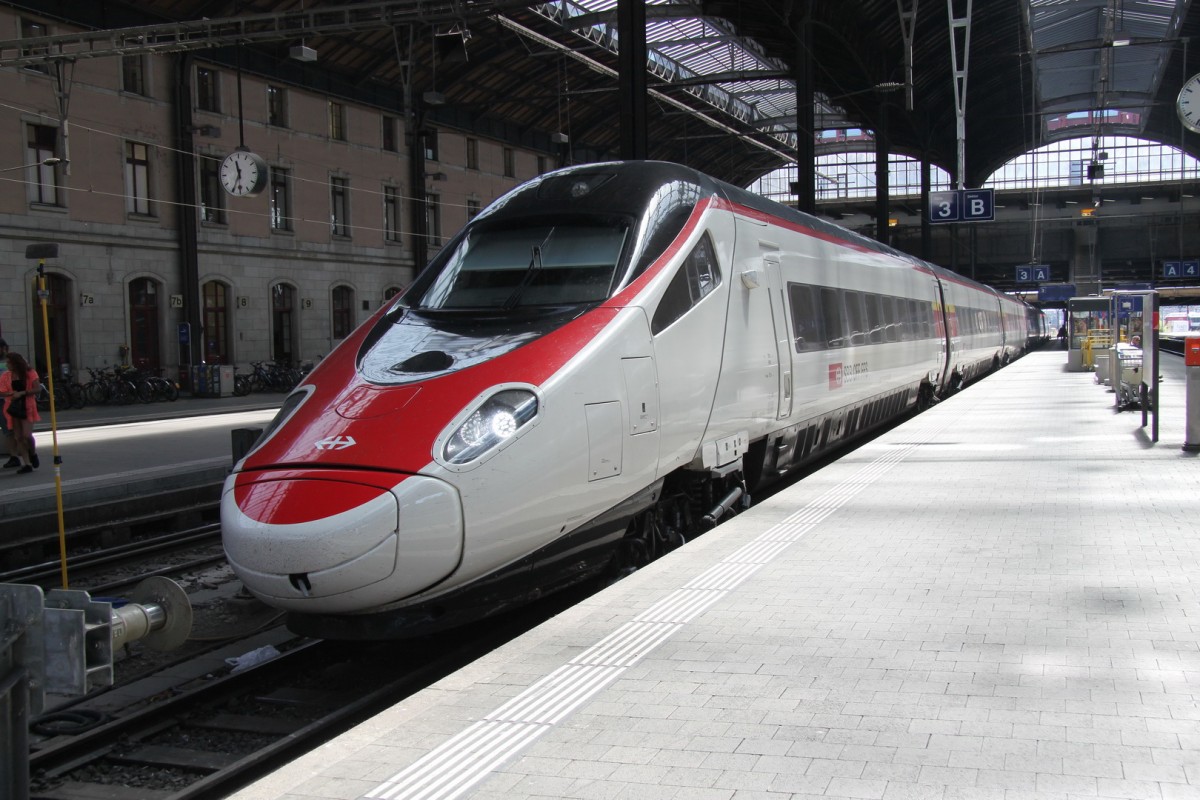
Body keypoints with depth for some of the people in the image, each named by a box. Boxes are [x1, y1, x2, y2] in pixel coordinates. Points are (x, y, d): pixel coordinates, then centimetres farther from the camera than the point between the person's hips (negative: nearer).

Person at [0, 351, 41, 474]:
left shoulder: (30, 373, -3)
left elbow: (37, 388, -9)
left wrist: (21, 393, -19)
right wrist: (12, 393, -19)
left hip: (27, 407, -3)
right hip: (13, 408, 3)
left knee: (27, 435, -13)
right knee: (18, 437, 1)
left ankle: (33, 454, 18)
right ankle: (27, 464, 7)